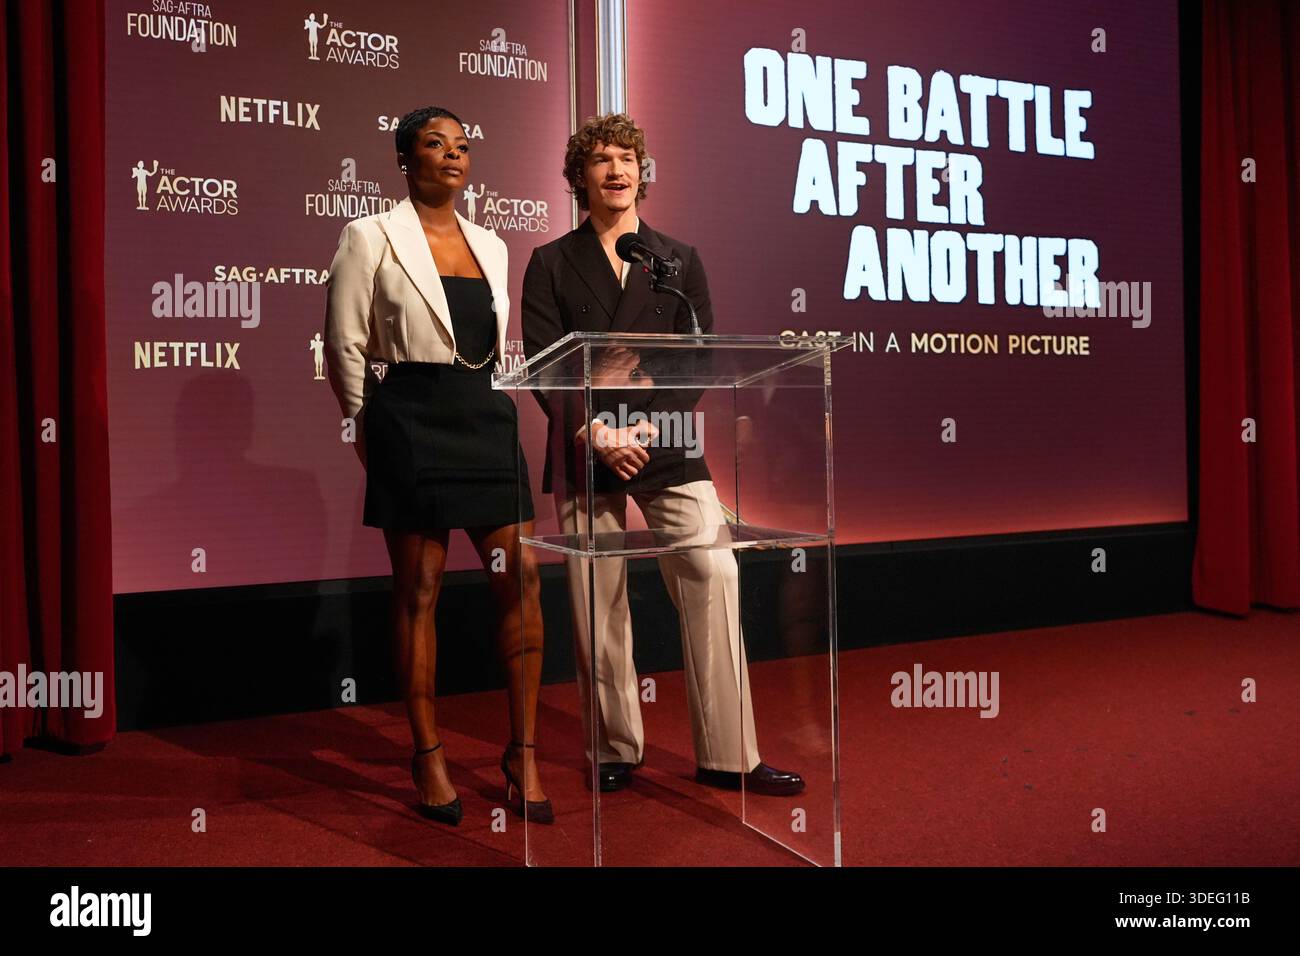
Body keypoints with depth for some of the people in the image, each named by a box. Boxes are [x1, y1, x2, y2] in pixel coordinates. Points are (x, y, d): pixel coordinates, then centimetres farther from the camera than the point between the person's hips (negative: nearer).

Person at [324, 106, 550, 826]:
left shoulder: (490, 245, 15)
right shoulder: (371, 237, 0)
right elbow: (345, 348, 0)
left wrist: (498, 414, 15)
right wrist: (369, 436, 2)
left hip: (488, 417, 5)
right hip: (412, 419, -5)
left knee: (523, 581, -1)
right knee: (419, 589, 1)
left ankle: (523, 751, 11)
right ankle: (428, 754, 15)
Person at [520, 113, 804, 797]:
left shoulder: (680, 260, 13)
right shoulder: (551, 264, 9)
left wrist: (647, 427, -9)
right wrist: (594, 433, -14)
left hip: (668, 451, 1)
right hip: (585, 453, -1)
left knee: (714, 576, -9)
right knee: (597, 606, 2)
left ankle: (728, 756, 2)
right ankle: (615, 751, 18)